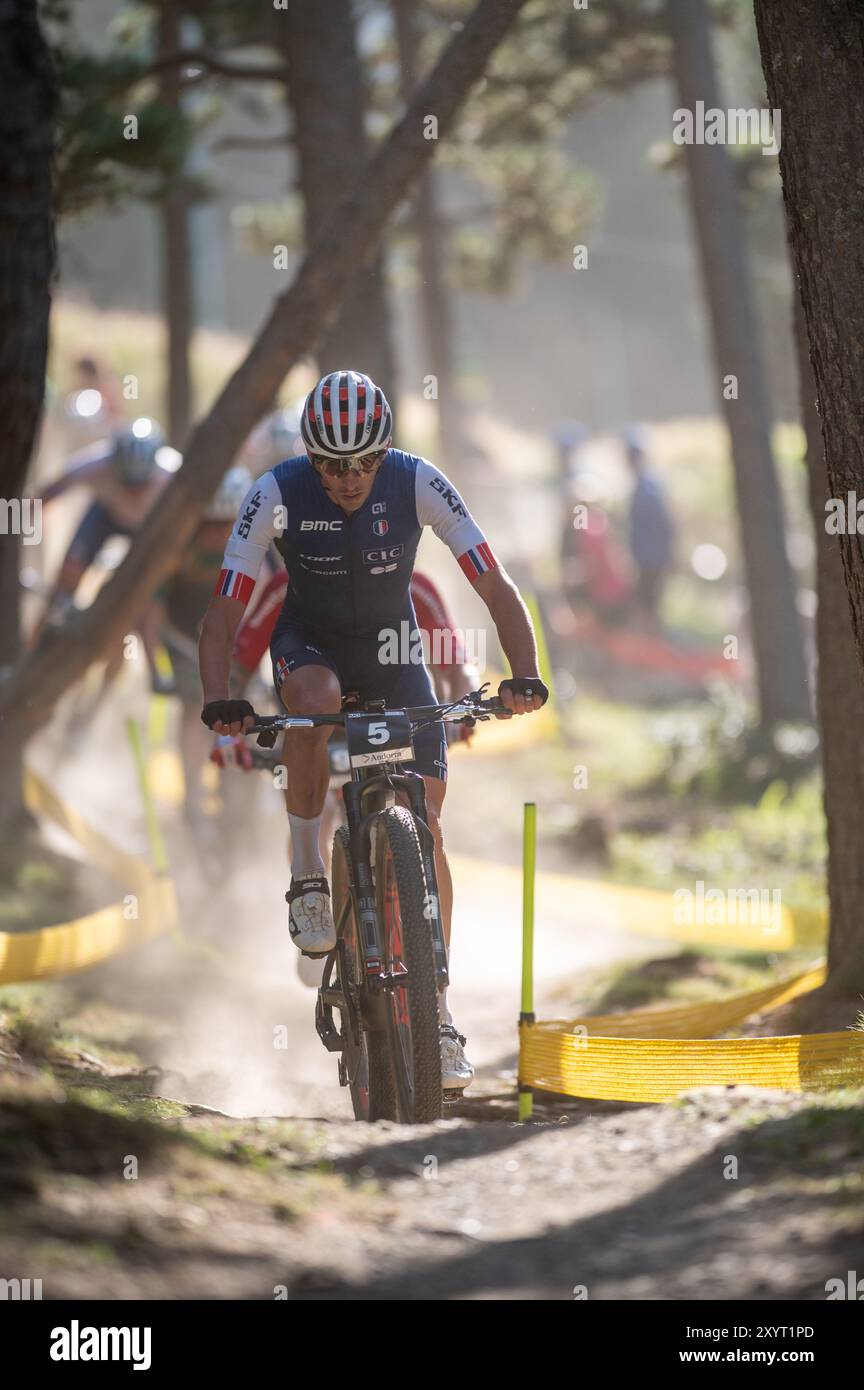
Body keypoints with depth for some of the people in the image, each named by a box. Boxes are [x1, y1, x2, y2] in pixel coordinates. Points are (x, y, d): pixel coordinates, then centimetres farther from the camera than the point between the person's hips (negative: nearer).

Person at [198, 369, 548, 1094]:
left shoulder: (418, 484, -23)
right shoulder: (277, 494, -24)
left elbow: (498, 588, -22)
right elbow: (224, 611, -23)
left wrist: (525, 677, -37)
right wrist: (219, 700, -39)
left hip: (392, 645, 1)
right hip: (309, 641, -1)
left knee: (426, 820, -10)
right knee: (316, 696, -39)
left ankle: (438, 1012, -3)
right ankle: (307, 866, -20)